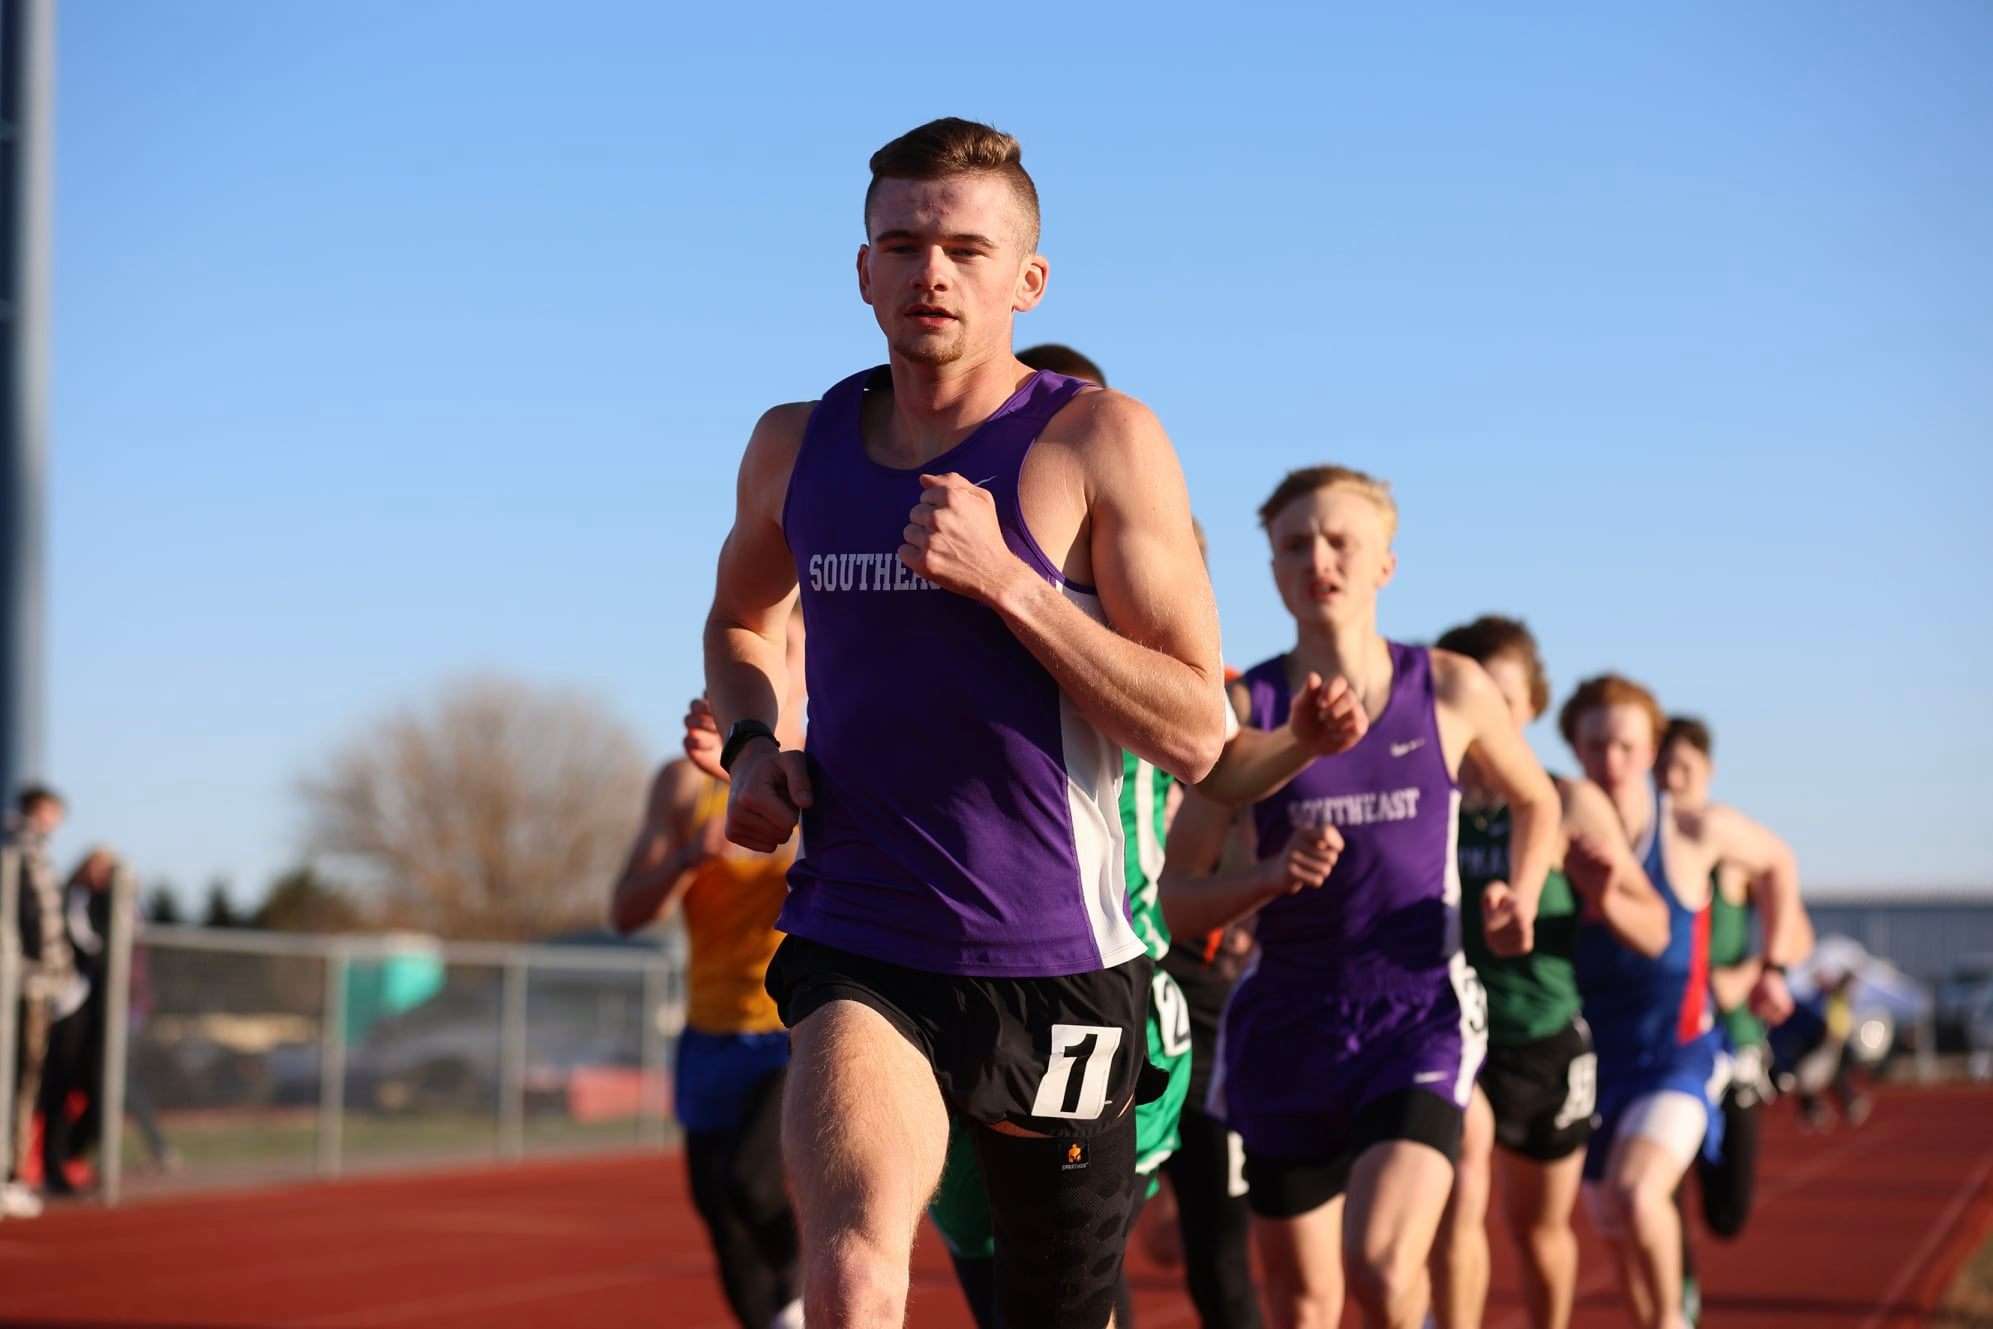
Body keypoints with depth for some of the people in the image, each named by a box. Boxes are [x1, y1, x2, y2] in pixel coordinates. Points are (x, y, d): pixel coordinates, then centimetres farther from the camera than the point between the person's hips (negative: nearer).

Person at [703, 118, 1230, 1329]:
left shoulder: (1099, 440, -6)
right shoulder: (794, 448, 6)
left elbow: (1199, 736, -12)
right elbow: (740, 618, 29)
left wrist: (1003, 578, -19)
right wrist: (752, 745, 8)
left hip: (1053, 965, -1)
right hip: (855, 950, 1)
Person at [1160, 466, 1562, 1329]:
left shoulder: (1452, 690, -1)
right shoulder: (1245, 708, -3)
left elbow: (1536, 803, 18)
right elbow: (1173, 899, -2)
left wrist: (1520, 896, 0)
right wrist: (1270, 878, -20)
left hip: (1419, 1012, -1)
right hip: (1288, 1023, 1)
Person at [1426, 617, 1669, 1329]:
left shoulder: (1570, 805, -5)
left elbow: (1654, 932, -4)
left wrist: (1606, 899, -24)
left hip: (1545, 1038, 1)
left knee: (1541, 1228, 18)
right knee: (1460, 1196, -25)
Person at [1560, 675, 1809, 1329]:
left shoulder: (1697, 829, -12)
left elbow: (1776, 861, 8)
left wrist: (1774, 967, 7)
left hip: (1680, 1055, -3)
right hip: (1593, 1057, 3)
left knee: (1636, 1196, -27)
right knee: (1620, 1238, 13)